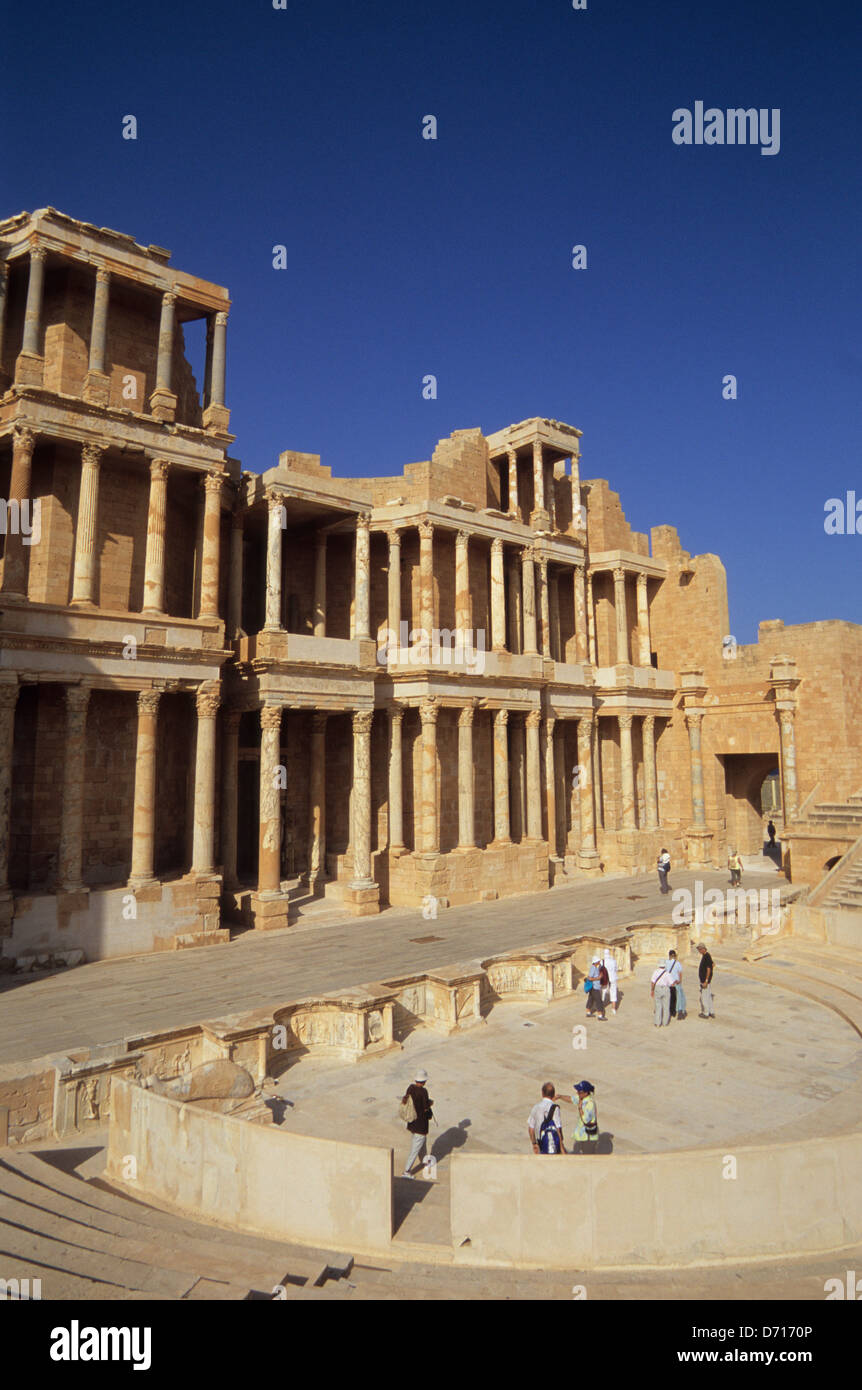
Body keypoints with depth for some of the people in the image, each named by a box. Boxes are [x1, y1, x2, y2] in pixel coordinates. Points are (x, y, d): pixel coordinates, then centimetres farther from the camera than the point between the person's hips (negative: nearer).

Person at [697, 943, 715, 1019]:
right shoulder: (703, 956, 9)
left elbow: (708, 969, -21)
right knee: (709, 996, 16)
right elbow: (713, 965, 22)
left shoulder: (707, 956, -20)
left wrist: (706, 981, -21)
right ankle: (711, 1012, 24)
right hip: (704, 980, 10)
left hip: (705, 980, -10)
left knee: (704, 997, 0)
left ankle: (705, 1013, 9)